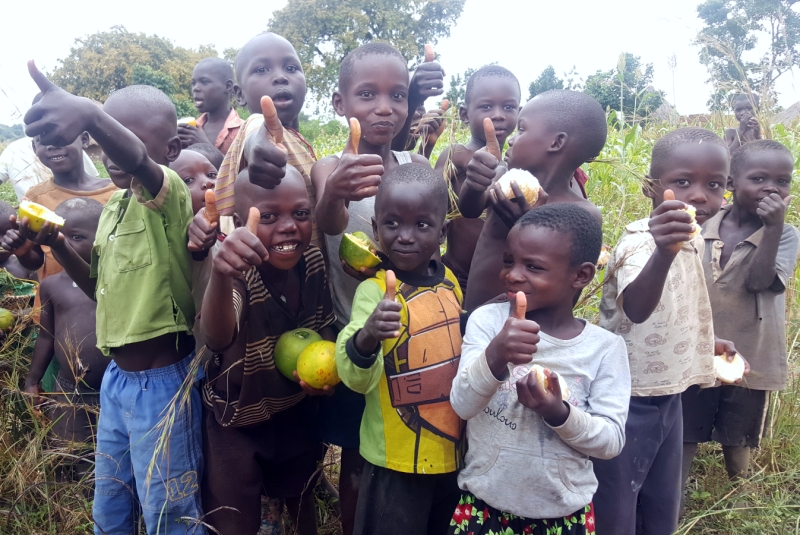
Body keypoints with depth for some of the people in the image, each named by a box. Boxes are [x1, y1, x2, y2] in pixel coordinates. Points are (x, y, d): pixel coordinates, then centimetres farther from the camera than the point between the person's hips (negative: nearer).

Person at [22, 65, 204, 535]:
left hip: (162, 383, -8)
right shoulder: (114, 206, 8)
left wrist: (90, 114, -61)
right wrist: (57, 244, 2)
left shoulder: (170, 193, -17)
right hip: (116, 378, 8)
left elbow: (138, 161, -41)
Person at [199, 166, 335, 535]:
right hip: (236, 421, -4)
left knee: (301, 499, 26)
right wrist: (221, 276, -74)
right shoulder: (237, 273, -32)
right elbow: (217, 339, -54)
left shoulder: (314, 262, -17)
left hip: (295, 411, 4)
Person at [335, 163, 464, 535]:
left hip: (454, 452, 6)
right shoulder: (375, 290, -18)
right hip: (398, 460, -6)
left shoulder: (451, 282, -2)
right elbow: (357, 380, -30)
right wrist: (367, 336, -48)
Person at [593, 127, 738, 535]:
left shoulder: (693, 241, 3)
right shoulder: (640, 242, -24)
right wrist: (664, 251, -63)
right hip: (627, 401, -8)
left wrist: (704, 343, 14)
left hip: (668, 397, 8)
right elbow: (636, 308, -47)